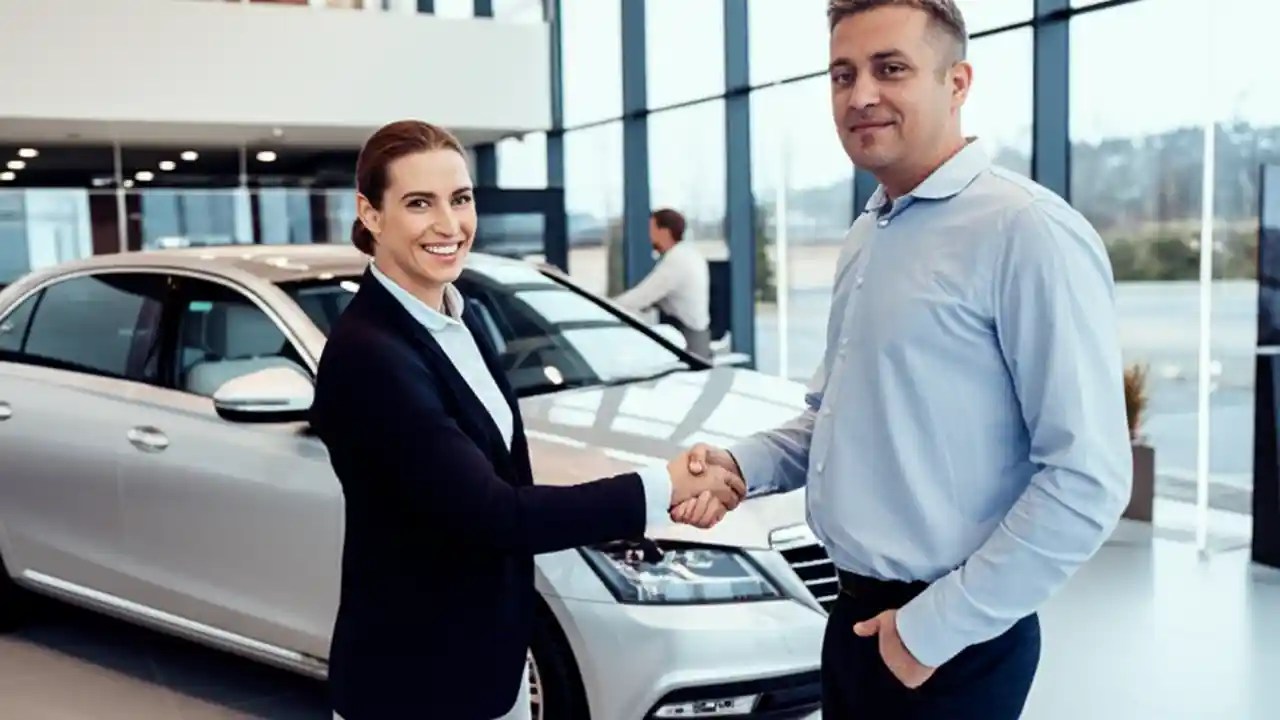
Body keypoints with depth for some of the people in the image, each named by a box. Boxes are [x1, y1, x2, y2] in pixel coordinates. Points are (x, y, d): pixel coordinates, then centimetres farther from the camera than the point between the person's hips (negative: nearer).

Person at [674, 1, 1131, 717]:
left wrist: (937, 625, -18)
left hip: (951, 642, -8)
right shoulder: (866, 237, 9)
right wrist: (743, 462, 0)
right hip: (856, 616, 8)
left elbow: (1088, 477, -22)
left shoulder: (1026, 231, -19)